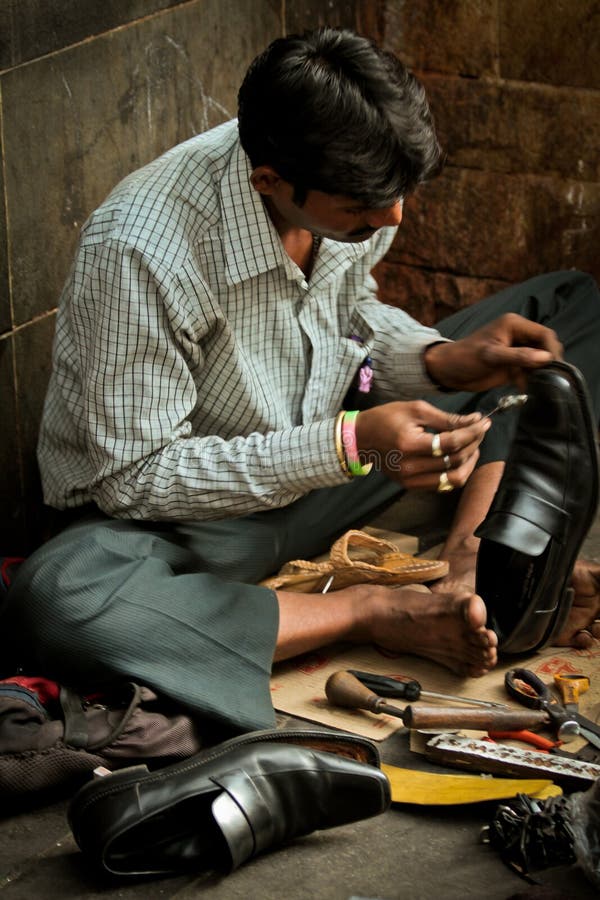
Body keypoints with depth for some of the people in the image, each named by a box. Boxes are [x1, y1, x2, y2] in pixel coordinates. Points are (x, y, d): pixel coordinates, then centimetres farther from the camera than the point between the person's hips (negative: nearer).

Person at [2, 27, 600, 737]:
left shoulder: (353, 180, -11)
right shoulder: (139, 252, -32)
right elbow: (131, 478, -26)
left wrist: (443, 360, -12)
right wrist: (350, 445, -33)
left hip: (325, 456, 6)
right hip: (193, 516, -6)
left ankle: (472, 559, -17)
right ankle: (380, 614, -24)